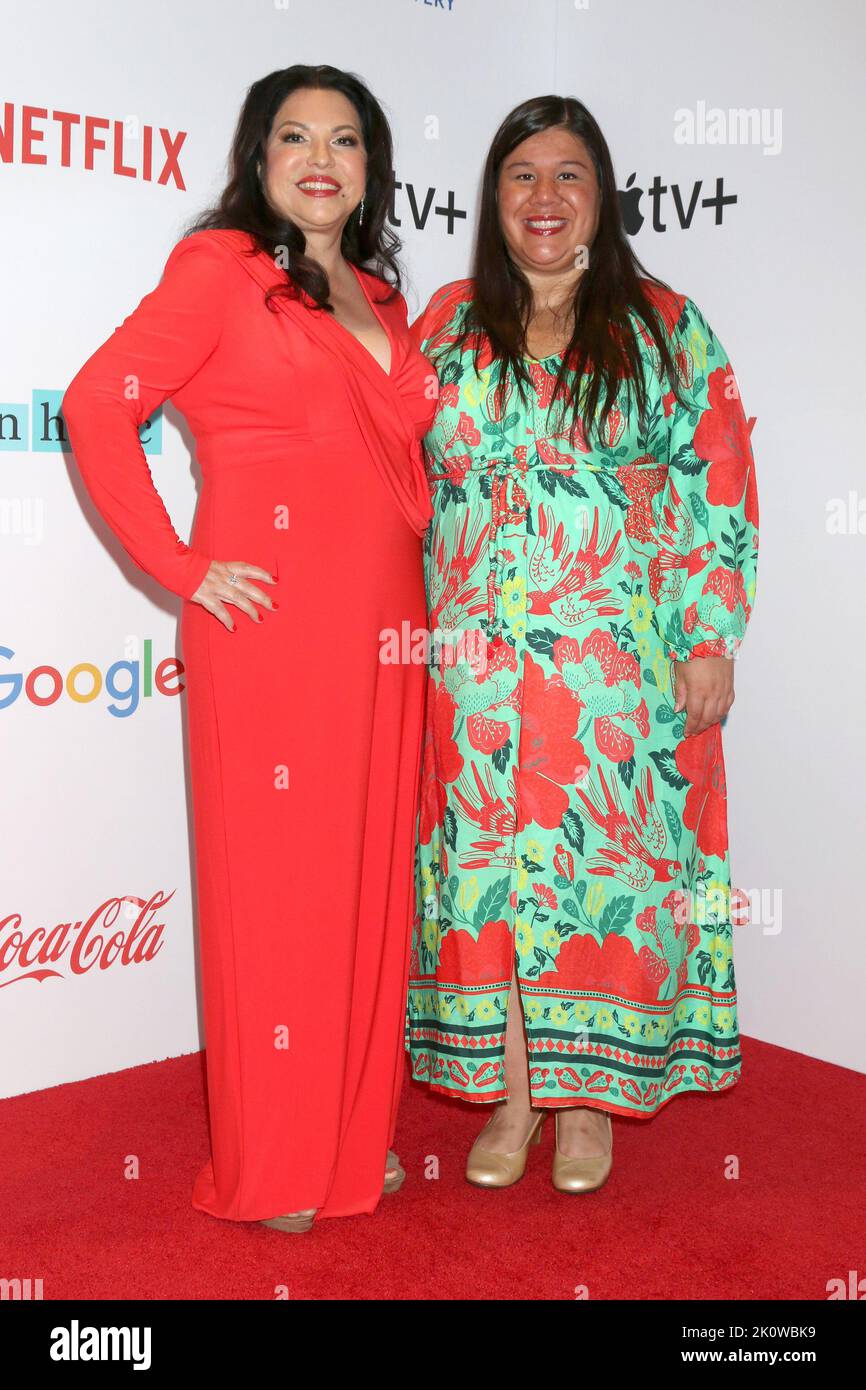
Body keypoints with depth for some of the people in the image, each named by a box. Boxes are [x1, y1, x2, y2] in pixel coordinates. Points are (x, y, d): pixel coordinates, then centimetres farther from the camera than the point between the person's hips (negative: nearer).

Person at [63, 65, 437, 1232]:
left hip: (383, 627, 7)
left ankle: (358, 1131, 28)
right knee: (273, 879, 1)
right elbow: (99, 406, -10)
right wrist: (179, 568, -11)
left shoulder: (381, 301, 19)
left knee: (373, 874, 11)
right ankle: (270, 1166, 17)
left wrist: (424, 579, 12)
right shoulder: (221, 268, -1)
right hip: (273, 621, -6)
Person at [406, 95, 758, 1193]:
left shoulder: (665, 328, 2)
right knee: (490, 860, 6)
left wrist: (710, 643, -6)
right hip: (479, 659, 2)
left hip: (620, 658, -2)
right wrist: (413, 634, 5)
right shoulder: (448, 322, 9)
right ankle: (510, 1091, 21)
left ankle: (589, 1095, 21)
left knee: (605, 860, 4)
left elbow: (719, 489, 0)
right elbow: (408, 481, 11)